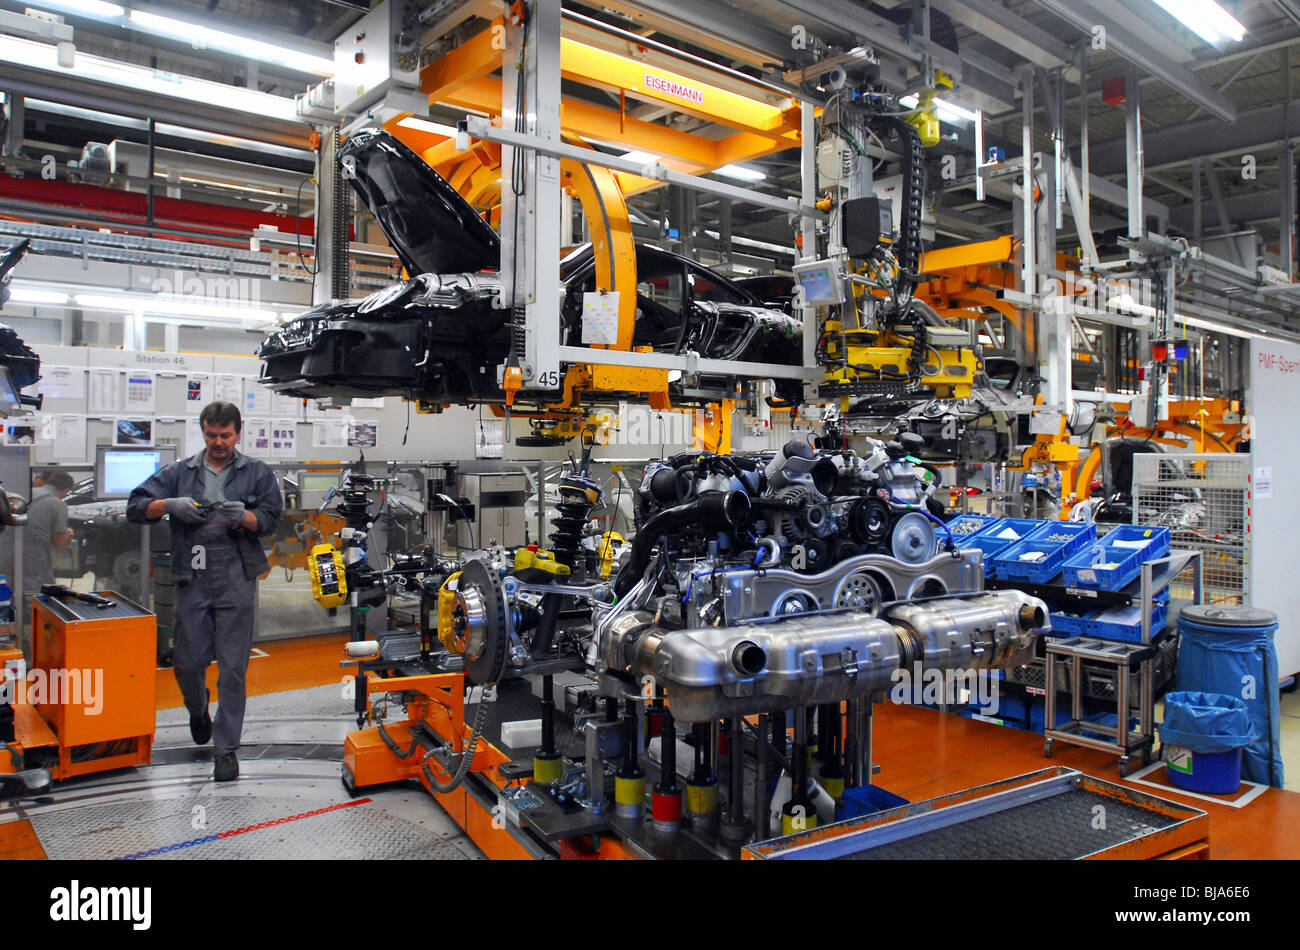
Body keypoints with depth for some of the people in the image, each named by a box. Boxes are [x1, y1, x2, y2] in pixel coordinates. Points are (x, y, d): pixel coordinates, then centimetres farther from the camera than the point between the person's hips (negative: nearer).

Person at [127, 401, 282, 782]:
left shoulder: (257, 474, 9)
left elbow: (270, 519, 0)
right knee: (187, 662, 7)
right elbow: (136, 507, 8)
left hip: (236, 582, -2)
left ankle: (226, 749, 10)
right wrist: (170, 504, -11)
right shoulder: (179, 472, 13)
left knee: (232, 669, -1)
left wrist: (242, 516, -20)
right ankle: (198, 711, 41)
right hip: (192, 581, 2)